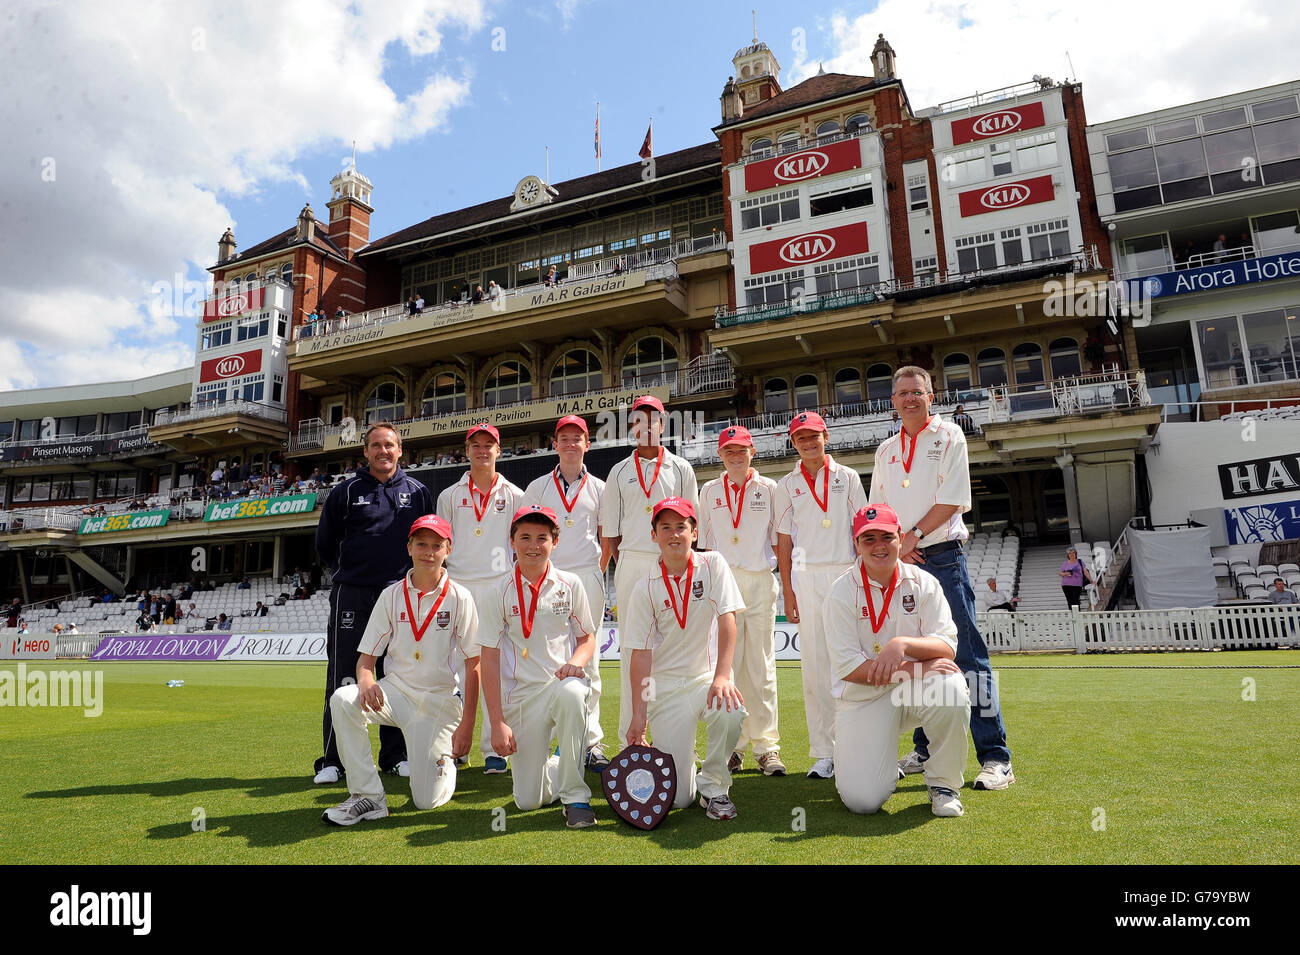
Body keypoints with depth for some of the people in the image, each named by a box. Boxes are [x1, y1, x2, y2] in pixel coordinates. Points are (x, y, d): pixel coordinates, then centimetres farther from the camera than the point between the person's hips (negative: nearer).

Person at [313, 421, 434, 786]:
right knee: (343, 678, -1)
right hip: (351, 595, -1)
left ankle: (396, 755, 15)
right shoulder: (346, 492, 5)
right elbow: (325, 544, 14)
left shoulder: (418, 493, 9)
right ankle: (333, 760, 8)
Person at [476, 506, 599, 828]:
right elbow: (489, 657, -3)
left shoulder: (570, 584, 1)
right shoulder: (499, 591, -2)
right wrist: (497, 723, -8)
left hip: (561, 681, 0)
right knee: (529, 800, -3)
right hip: (521, 692, 0)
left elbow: (587, 637, 9)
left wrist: (577, 661, -16)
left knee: (571, 693, -39)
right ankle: (554, 765, 34)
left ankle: (576, 796, -20)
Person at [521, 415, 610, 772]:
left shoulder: (598, 488, 12)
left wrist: (597, 572, 3)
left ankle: (591, 742, 4)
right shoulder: (537, 488, 11)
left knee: (587, 659, 0)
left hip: (587, 579, 0)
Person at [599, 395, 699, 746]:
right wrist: (622, 563, 3)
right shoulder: (619, 471, 12)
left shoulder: (680, 468, 10)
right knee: (630, 645, 2)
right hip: (631, 564, 1)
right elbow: (609, 530, 11)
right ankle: (629, 734, 9)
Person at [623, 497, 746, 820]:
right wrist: (638, 714, -10)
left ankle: (714, 786, -7)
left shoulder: (712, 564, -2)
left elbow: (727, 621, -10)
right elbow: (641, 653, -4)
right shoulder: (646, 588, -3)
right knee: (677, 798, -7)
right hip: (665, 687, 0)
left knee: (731, 710, -36)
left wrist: (722, 676, -23)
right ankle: (680, 759, 31)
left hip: (707, 676, 1)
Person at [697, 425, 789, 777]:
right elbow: (704, 543, 12)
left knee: (761, 664, 0)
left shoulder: (770, 489, 9)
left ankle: (766, 745, 7)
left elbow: (780, 539, 8)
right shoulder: (709, 491, 12)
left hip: (761, 580, -1)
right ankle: (732, 746, 8)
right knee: (725, 663, 0)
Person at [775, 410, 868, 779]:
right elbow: (784, 540, 8)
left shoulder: (848, 478, 10)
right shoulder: (787, 484, 10)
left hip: (845, 573, 0)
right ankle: (824, 752, 5)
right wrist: (787, 590, 2)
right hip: (806, 576, 1)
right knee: (814, 664, -1)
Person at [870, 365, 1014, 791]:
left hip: (943, 558, -5)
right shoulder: (886, 450, 17)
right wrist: (897, 547, -3)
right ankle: (925, 750, 19)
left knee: (967, 654, -8)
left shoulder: (949, 437, 3)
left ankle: (995, 757, -4)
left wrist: (913, 535, -11)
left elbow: (952, 500, -7)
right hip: (901, 563, 5)